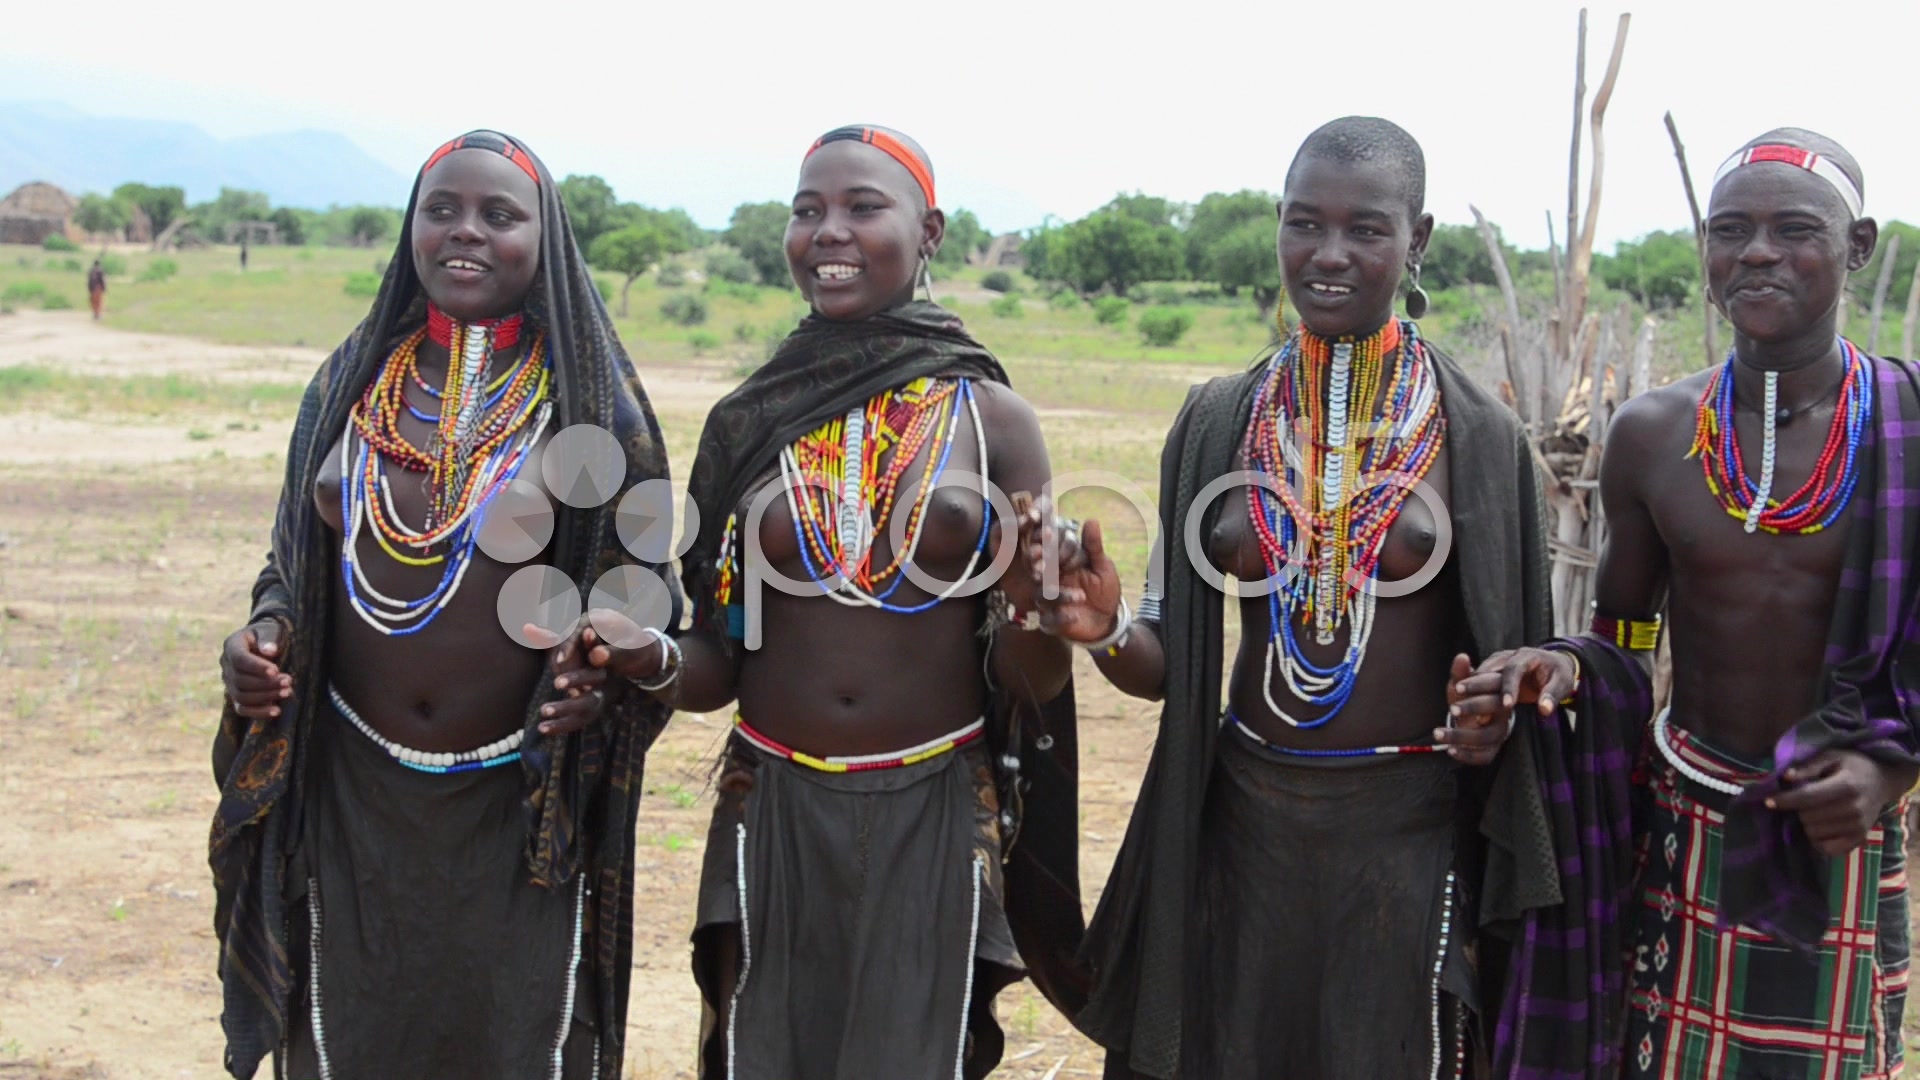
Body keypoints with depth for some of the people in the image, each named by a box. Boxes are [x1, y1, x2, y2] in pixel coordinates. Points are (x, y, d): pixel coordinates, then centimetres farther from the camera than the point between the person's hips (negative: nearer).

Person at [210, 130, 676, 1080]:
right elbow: (297, 558, 14)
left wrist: (605, 673, -20)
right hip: (356, 794, 3)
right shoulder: (351, 381, 6)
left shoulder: (587, 395, -4)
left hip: (521, 800, -3)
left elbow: (641, 576, -1)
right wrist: (266, 631, -7)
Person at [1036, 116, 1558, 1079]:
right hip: (1242, 820, 2)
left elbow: (1516, 650, 3)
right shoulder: (1219, 419, 1)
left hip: (1405, 832, -2)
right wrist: (1108, 631, -18)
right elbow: (1170, 661, 3)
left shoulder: (1476, 433, -5)